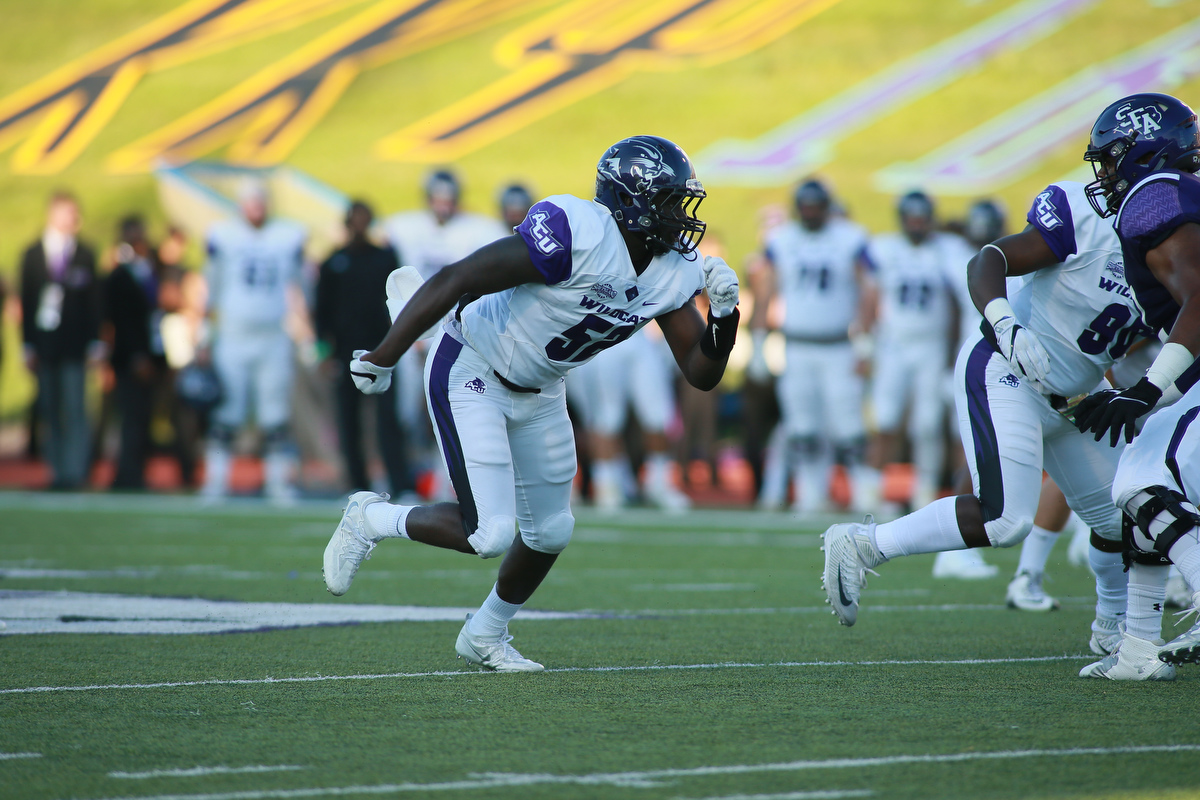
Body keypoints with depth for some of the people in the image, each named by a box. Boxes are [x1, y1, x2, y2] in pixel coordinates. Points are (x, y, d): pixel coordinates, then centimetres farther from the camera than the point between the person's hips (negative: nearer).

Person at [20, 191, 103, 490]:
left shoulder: (85, 254, 3)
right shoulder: (33, 254, 7)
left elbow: (93, 300, 4)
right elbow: (26, 300, 6)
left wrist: (94, 342, -1)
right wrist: (28, 345, 1)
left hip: (74, 344, -2)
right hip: (44, 343, 2)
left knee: (74, 406, -8)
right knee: (51, 410, 4)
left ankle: (75, 470, -7)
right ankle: (57, 469, 10)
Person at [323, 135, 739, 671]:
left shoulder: (673, 274, -8)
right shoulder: (577, 235, -32)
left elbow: (702, 374, -1)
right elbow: (454, 282, -30)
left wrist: (724, 313, -21)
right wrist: (381, 361, -26)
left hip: (536, 393, 8)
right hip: (471, 373, -8)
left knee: (550, 531, 13)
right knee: (489, 534, -16)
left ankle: (485, 636, 37)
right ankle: (369, 519, 8)